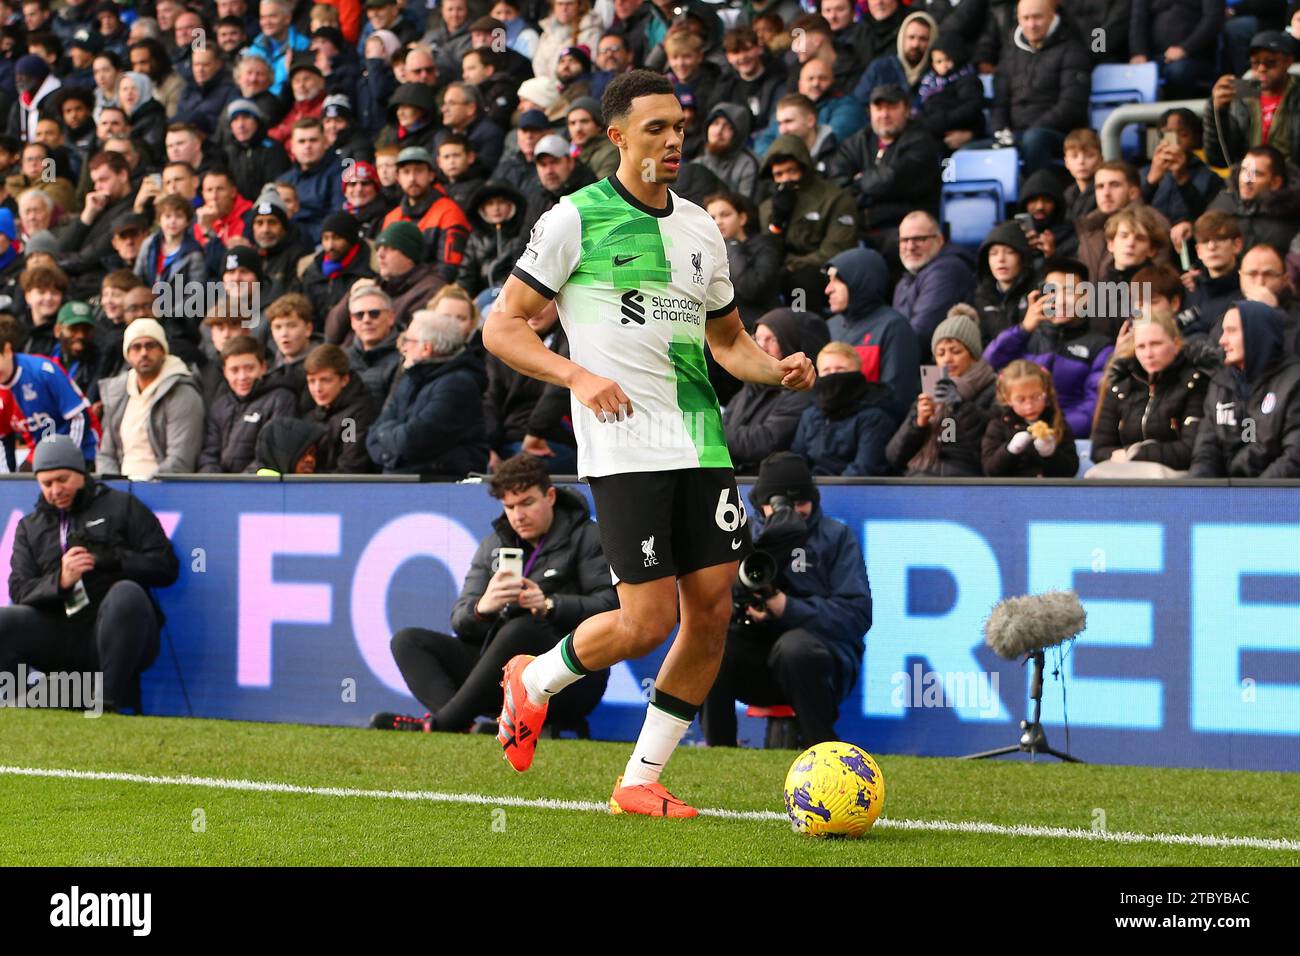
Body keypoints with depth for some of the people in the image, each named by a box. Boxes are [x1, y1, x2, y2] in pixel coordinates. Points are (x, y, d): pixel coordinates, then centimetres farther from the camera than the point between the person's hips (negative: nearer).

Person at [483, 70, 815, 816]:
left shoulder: (701, 228, 15)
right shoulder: (576, 220, -3)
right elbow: (502, 327, -2)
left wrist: (779, 369, 5)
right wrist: (577, 375, -17)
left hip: (702, 444, 6)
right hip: (624, 450, -6)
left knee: (713, 613, -1)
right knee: (647, 623, -11)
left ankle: (642, 780, 12)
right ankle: (534, 681, 19)